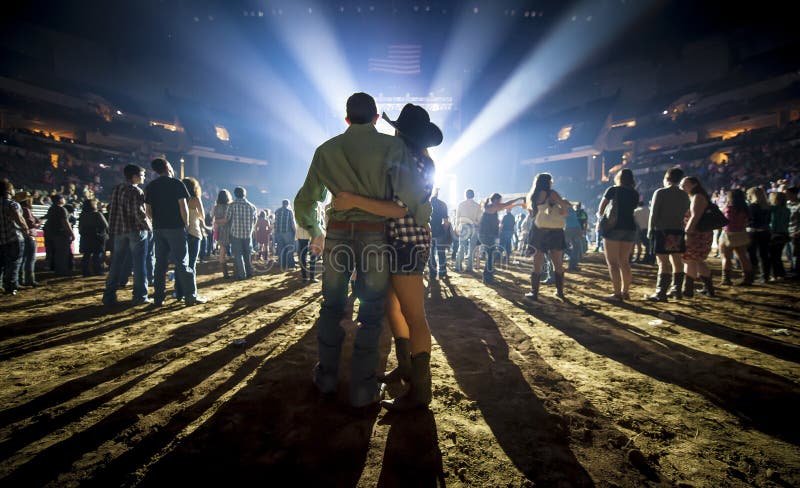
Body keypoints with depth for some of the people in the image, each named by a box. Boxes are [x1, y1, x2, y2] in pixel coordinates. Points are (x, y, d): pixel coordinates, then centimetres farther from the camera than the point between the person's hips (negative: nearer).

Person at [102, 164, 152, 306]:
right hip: (136, 230, -7)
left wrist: (113, 228, 19)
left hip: (119, 230, 7)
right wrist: (149, 226, -6)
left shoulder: (116, 189, 12)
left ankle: (109, 296, 12)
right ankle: (140, 296, 2)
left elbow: (111, 208, 14)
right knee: (139, 265, -1)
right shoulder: (136, 191, -11)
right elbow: (139, 213, -19)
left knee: (116, 264, 11)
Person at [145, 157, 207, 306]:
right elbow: (183, 206, -12)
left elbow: (148, 210, 6)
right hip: (175, 228, -5)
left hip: (158, 229, 5)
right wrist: (186, 223, -2)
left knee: (160, 263, 9)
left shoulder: (151, 187, 9)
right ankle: (191, 296, -1)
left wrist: (158, 221, 15)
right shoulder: (177, 183, -5)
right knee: (182, 263, -3)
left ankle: (158, 298, 12)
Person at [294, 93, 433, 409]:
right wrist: (422, 219, 1)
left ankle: (326, 377, 29)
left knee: (332, 306, 17)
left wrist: (314, 233, 27)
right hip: (375, 234, -2)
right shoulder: (392, 146, -1)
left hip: (337, 233, 3)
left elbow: (305, 200, 13)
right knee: (371, 312, 7)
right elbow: (410, 191, -16)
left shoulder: (327, 149, 9)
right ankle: (362, 389, 15)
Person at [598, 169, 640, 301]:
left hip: (613, 227, -5)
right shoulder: (635, 193, 9)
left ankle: (617, 294, -9)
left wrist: (600, 214, 27)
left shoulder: (613, 190, -2)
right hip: (630, 228, 5)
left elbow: (601, 208, 6)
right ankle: (625, 292, 16)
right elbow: (630, 209, 17)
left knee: (613, 262, -4)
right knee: (624, 262, 13)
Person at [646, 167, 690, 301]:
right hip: (678, 231, 6)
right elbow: (684, 213, 9)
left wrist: (650, 230, -4)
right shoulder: (684, 195, 8)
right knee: (677, 262, 13)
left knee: (664, 263, -7)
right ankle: (677, 290, 21)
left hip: (662, 231, -6)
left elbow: (654, 214, -10)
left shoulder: (660, 193, -8)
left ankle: (661, 294, -7)